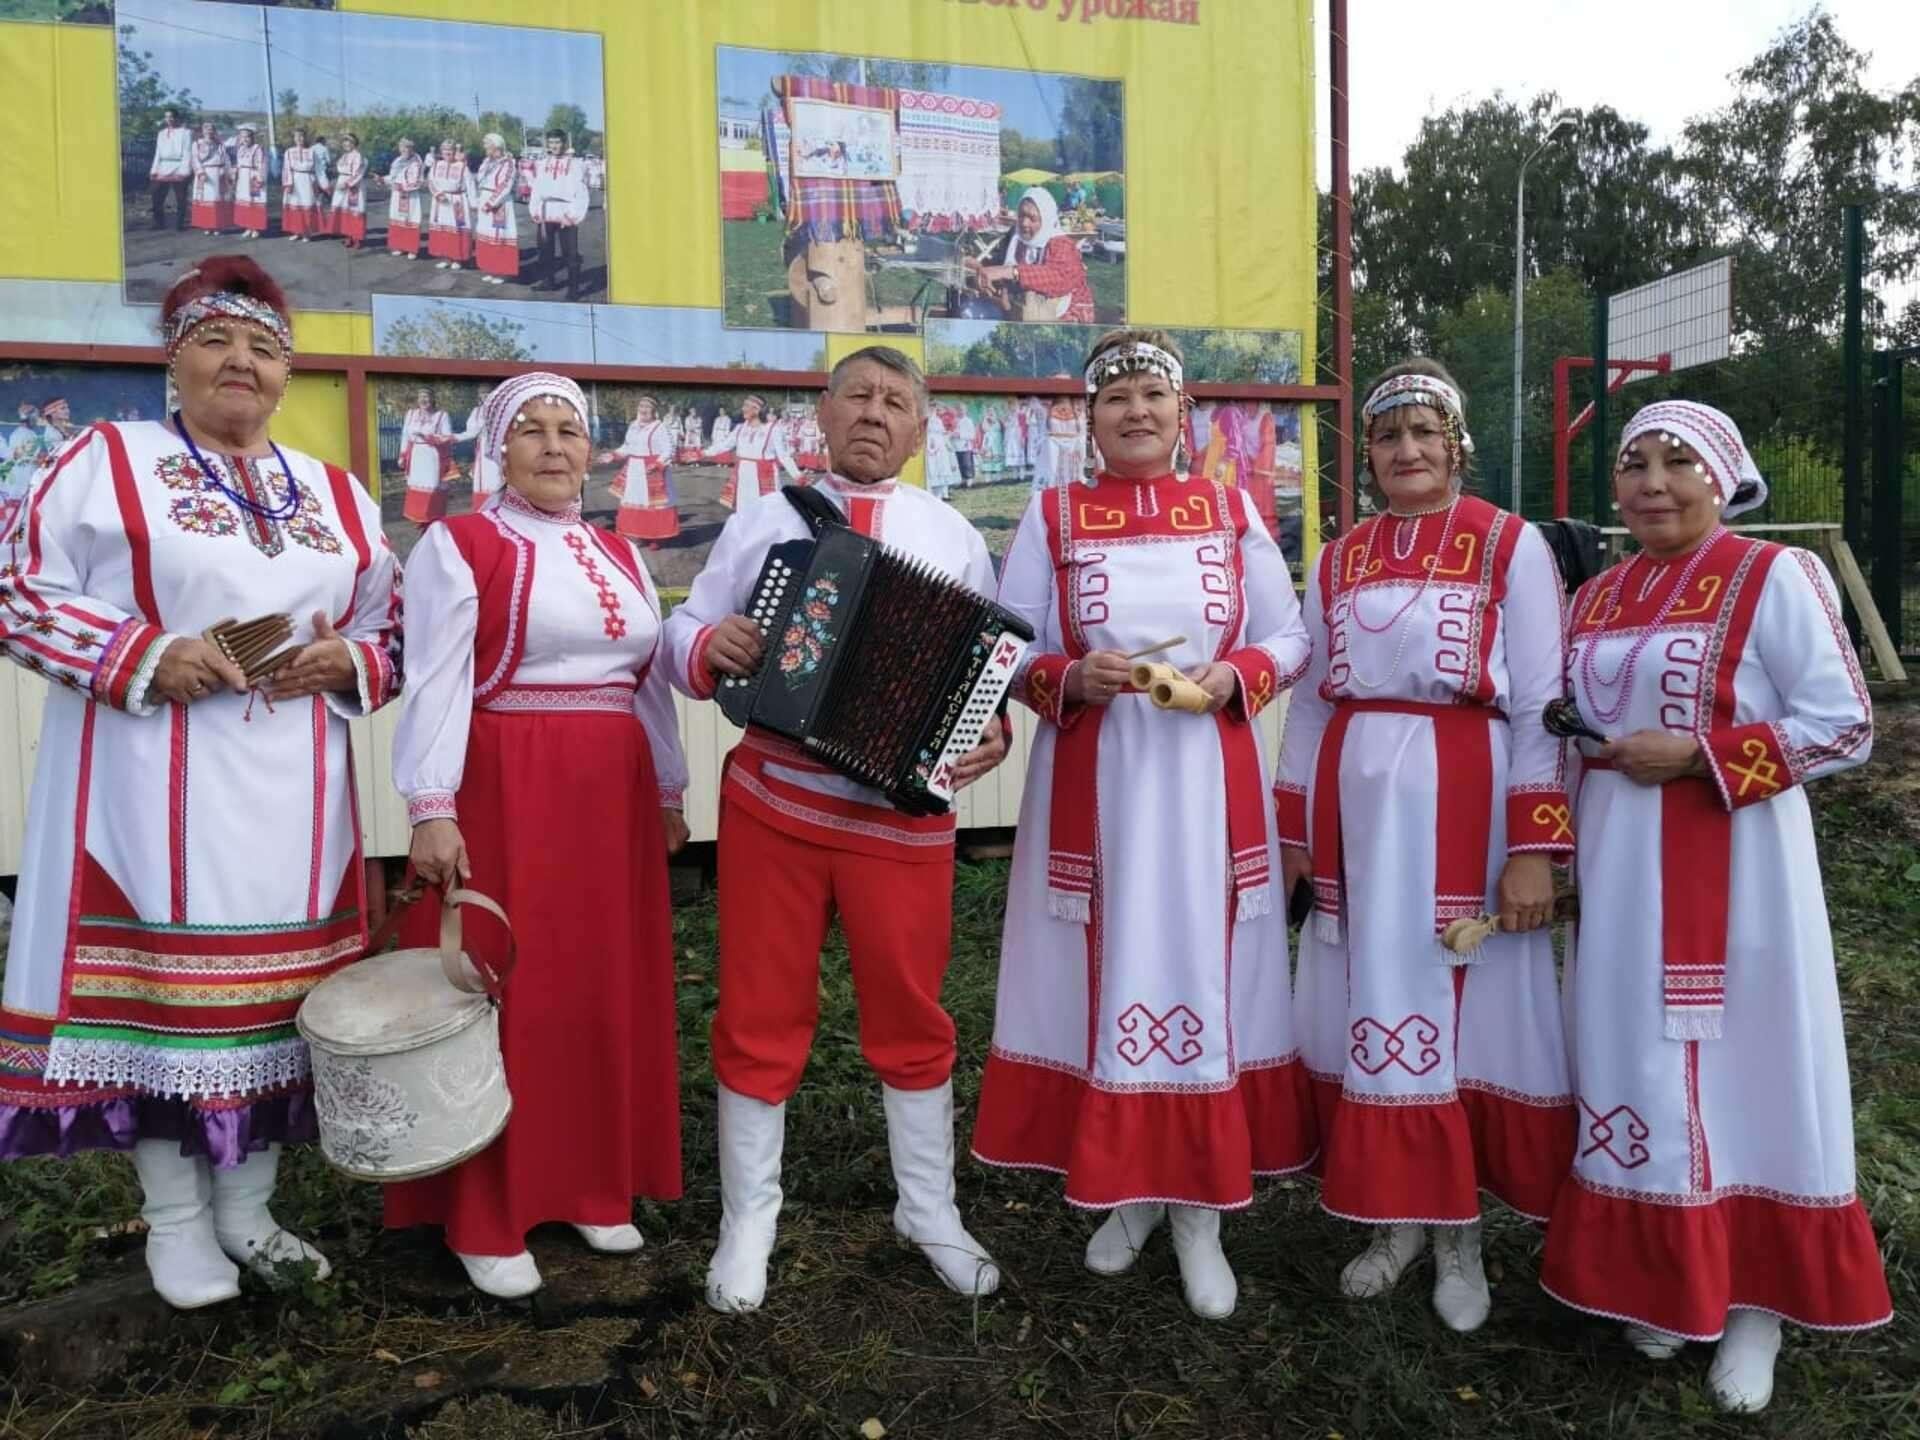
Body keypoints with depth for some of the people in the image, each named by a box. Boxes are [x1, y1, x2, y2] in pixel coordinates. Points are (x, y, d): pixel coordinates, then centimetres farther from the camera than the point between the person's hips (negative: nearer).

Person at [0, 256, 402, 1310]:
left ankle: (244, 1205, 24)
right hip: (155, 785, -4)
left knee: (273, 982, 8)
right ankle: (174, 1219, 18)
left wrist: (346, 660, -5)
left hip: (288, 793, 4)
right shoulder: (104, 461, 3)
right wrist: (142, 657, -14)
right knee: (159, 975, 1)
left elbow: (395, 627, 17)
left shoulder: (335, 494, 14)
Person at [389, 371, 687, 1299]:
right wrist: (432, 808, -18)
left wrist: (669, 794, 15)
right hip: (504, 794, -6)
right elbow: (436, 683, -10)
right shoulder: (458, 545, -3)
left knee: (608, 994, 11)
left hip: (613, 797, 6)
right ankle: (485, 1218, 12)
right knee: (504, 996, 0)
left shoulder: (620, 556, 15)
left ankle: (596, 1188, 25)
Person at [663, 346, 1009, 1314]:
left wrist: (993, 731, -14)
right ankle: (748, 1223, 26)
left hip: (905, 810, 0)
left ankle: (930, 1213, 30)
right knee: (761, 1014, 8)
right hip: (771, 800, 0)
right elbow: (683, 633, 5)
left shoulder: (952, 537, 7)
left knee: (911, 1014, 11)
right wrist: (711, 648, -17)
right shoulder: (762, 523, 7)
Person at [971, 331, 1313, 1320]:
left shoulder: (1231, 512, 8)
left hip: (1207, 779, 1)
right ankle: (1125, 1191, 22)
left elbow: (1290, 638, 9)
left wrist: (1234, 677, -11)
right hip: (1092, 780, 0)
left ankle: (1200, 1210, 14)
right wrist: (1071, 678, -15)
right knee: (1104, 970, 4)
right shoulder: (1052, 518, 5)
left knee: (1204, 970, 2)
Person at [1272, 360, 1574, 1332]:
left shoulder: (1511, 547, 0)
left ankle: (1457, 1233, 18)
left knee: (1459, 1008, 2)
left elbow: (1542, 707, -6)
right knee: (1370, 1007, 8)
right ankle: (1392, 1219, 23)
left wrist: (1536, 846, -12)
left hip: (1462, 808, -4)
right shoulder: (1338, 561, 12)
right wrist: (1291, 827, 11)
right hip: (1357, 811, 4)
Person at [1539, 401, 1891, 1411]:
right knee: (1635, 1066, 10)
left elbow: (1845, 727, -10)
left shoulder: (1774, 576, -6)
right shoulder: (1597, 599, 11)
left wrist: (1698, 755, -18)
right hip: (1621, 866, 6)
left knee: (1741, 1065, 2)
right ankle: (1662, 1281, 26)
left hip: (1734, 864, -5)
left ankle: (1754, 1302, 19)